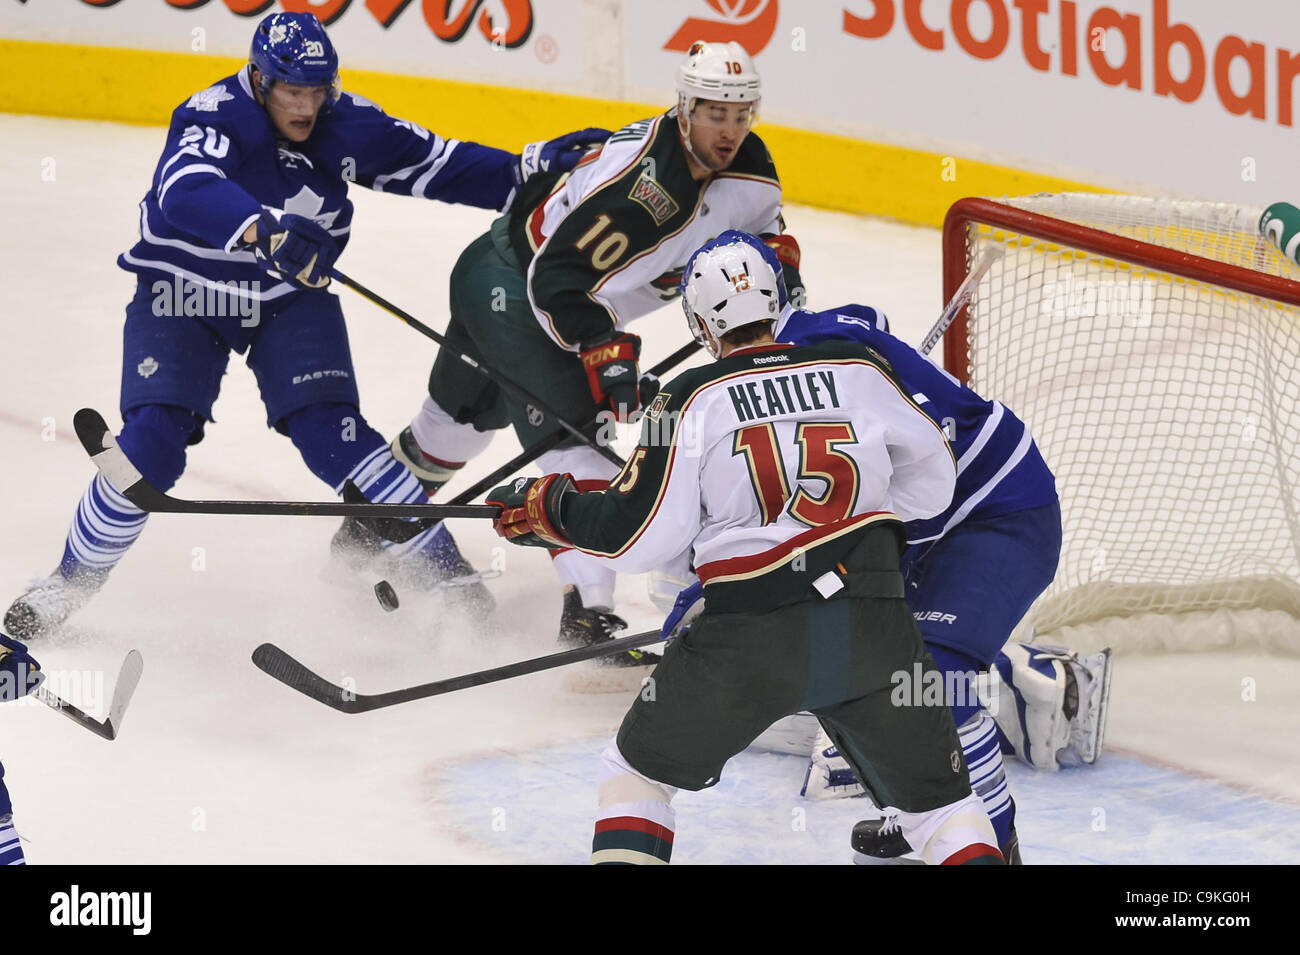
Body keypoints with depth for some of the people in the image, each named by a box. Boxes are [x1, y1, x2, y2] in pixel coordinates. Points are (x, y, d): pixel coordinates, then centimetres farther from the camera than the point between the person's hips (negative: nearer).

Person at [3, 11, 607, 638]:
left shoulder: (347, 125, -11)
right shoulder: (213, 117, -27)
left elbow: (433, 164, -1)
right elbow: (184, 191, -48)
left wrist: (531, 169, -12)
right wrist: (265, 229, -65)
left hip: (290, 297, 3)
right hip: (183, 292, -3)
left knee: (331, 433, -14)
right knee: (151, 441, -17)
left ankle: (442, 569, -5)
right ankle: (73, 580, 2)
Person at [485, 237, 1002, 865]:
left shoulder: (693, 399, 0)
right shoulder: (859, 371, 7)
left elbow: (637, 536, -2)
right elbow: (931, 481, 17)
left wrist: (546, 510, 13)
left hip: (750, 638, -2)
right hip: (873, 627, 2)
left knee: (639, 769, 18)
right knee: (936, 793, 14)